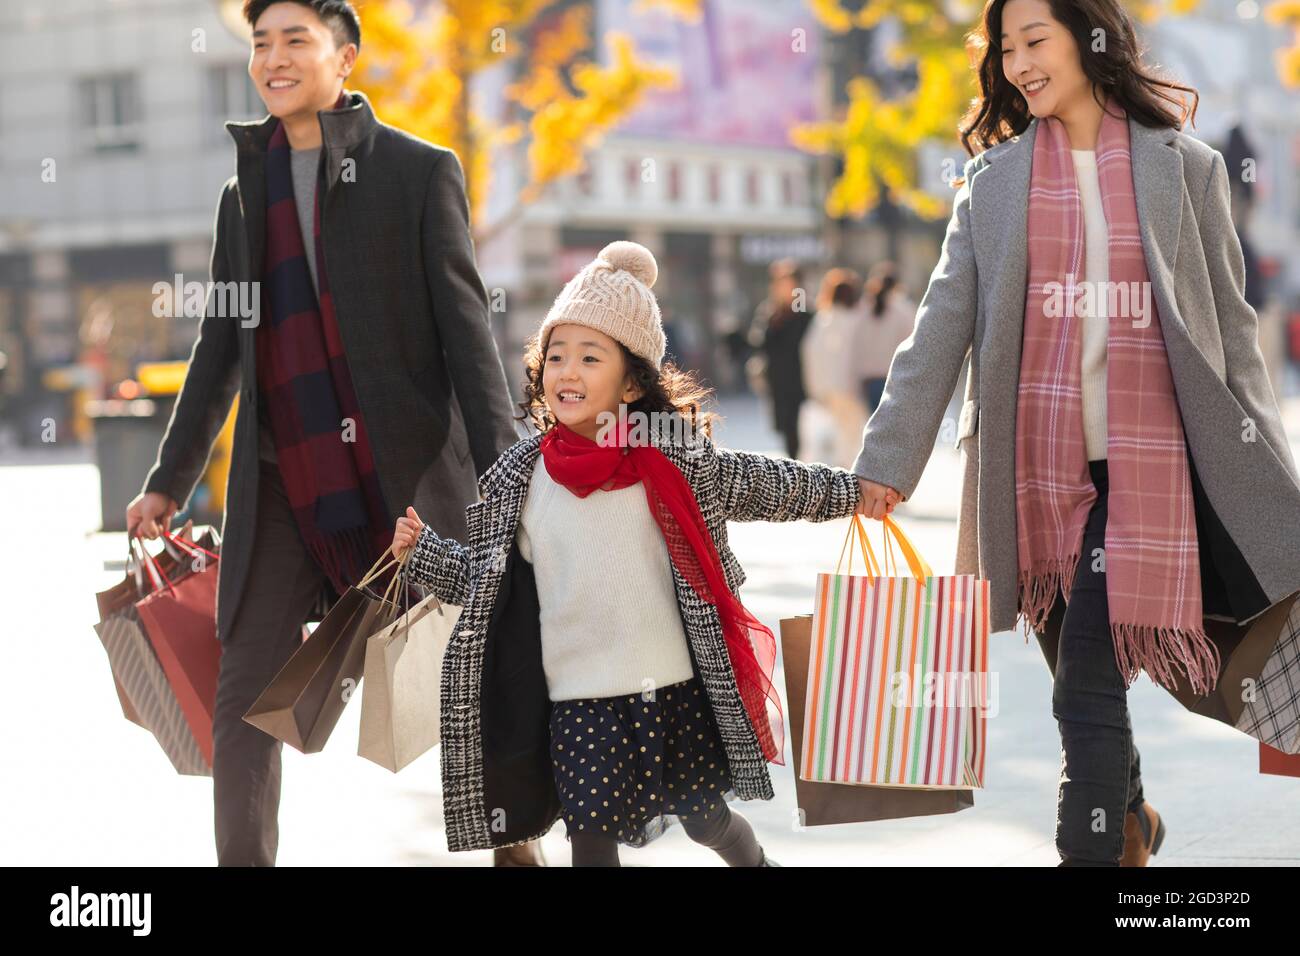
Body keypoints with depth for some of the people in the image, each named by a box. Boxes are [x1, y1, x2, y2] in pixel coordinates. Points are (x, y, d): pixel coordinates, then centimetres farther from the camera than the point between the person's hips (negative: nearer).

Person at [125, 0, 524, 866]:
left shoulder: (419, 172, 2)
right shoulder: (245, 192, 16)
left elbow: (464, 325, -3)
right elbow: (222, 347, 21)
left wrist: (501, 467, -11)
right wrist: (169, 480, 20)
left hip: (409, 469, -4)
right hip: (282, 485, 4)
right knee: (247, 695, 1)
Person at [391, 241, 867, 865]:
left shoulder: (673, 459, -6)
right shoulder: (516, 480, -3)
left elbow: (759, 485, 8)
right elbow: (484, 577, 7)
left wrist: (849, 490, 13)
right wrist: (422, 550, -6)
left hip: (673, 688, -1)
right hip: (576, 698, 1)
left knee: (706, 818, 13)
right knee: (590, 836, 3)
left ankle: (755, 863, 44)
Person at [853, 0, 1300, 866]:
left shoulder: (1185, 169, 3)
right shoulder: (993, 179, 8)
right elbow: (943, 324, 4)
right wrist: (887, 459, -3)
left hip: (1143, 464, -3)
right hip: (1037, 468, 3)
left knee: (1088, 693, -11)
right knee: (1080, 676, 12)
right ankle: (1130, 821, 37)